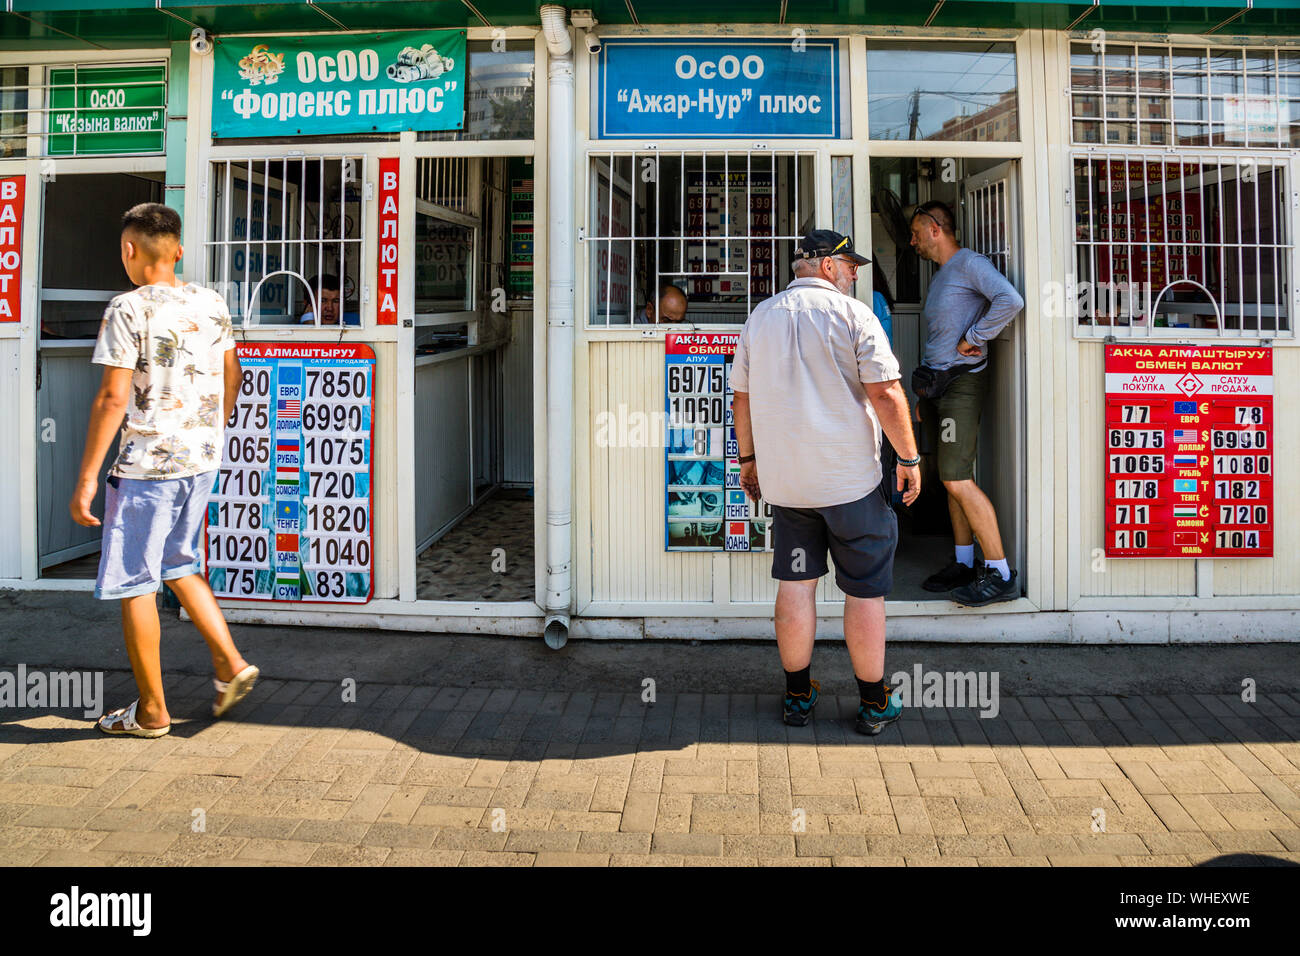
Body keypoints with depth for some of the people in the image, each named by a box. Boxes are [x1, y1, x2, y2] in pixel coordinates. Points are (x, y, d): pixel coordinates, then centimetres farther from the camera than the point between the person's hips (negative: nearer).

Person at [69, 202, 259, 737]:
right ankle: (231, 664, 17)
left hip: (146, 464, -7)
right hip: (201, 460, 7)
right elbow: (231, 379, 15)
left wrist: (87, 478, -13)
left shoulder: (129, 310, -14)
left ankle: (151, 711, 14)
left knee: (135, 585, 5)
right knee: (179, 567, 24)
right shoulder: (211, 305, 5)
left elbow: (113, 398, -17)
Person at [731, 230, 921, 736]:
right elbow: (885, 394, -12)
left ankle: (798, 695, 18)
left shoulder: (759, 317, 9)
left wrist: (749, 457, 22)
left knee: (795, 584, 10)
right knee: (865, 590, 5)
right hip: (851, 477, -4)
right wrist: (909, 458, -5)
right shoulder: (852, 314, -6)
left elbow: (741, 396, 13)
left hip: (784, 479, 5)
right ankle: (874, 703, 14)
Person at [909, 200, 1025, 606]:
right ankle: (964, 564, 17)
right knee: (953, 479, 10)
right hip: (938, 383, 10)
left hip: (961, 382, -10)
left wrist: (972, 338, -16)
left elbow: (1011, 301, -24)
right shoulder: (940, 277, 22)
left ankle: (1000, 574, -10)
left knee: (957, 480, -14)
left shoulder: (970, 264, -8)